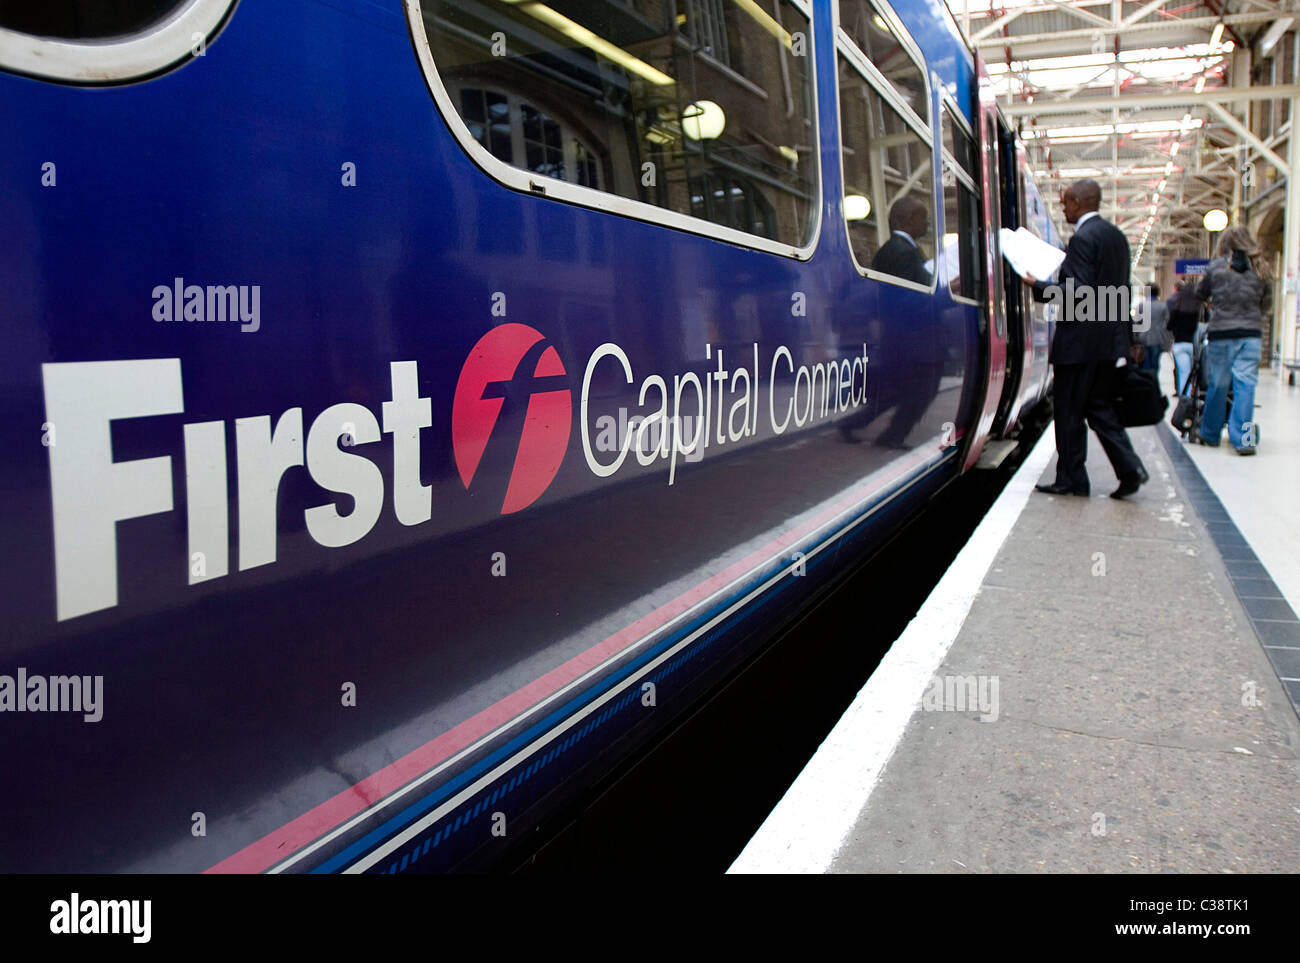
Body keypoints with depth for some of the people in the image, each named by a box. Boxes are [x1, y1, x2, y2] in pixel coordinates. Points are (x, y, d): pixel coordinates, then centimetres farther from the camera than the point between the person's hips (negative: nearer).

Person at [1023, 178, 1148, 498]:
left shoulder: (1083, 238, -15)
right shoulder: (1116, 235, 14)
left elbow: (1079, 291, -21)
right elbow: (1117, 287, 17)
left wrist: (1038, 287, -13)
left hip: (1081, 341, -9)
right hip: (1111, 339, 9)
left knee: (1069, 411, 1)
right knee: (1100, 407, 14)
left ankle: (1071, 480, 8)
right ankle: (1130, 468, 6)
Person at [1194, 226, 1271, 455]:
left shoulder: (1216, 266, 0)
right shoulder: (1260, 269, 5)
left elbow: (1200, 294, 13)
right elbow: (1267, 304, 9)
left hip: (1221, 333, -1)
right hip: (1251, 334, 1)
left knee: (1217, 385, 8)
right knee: (1245, 385, -2)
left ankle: (1209, 434, 21)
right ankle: (1244, 439, -7)